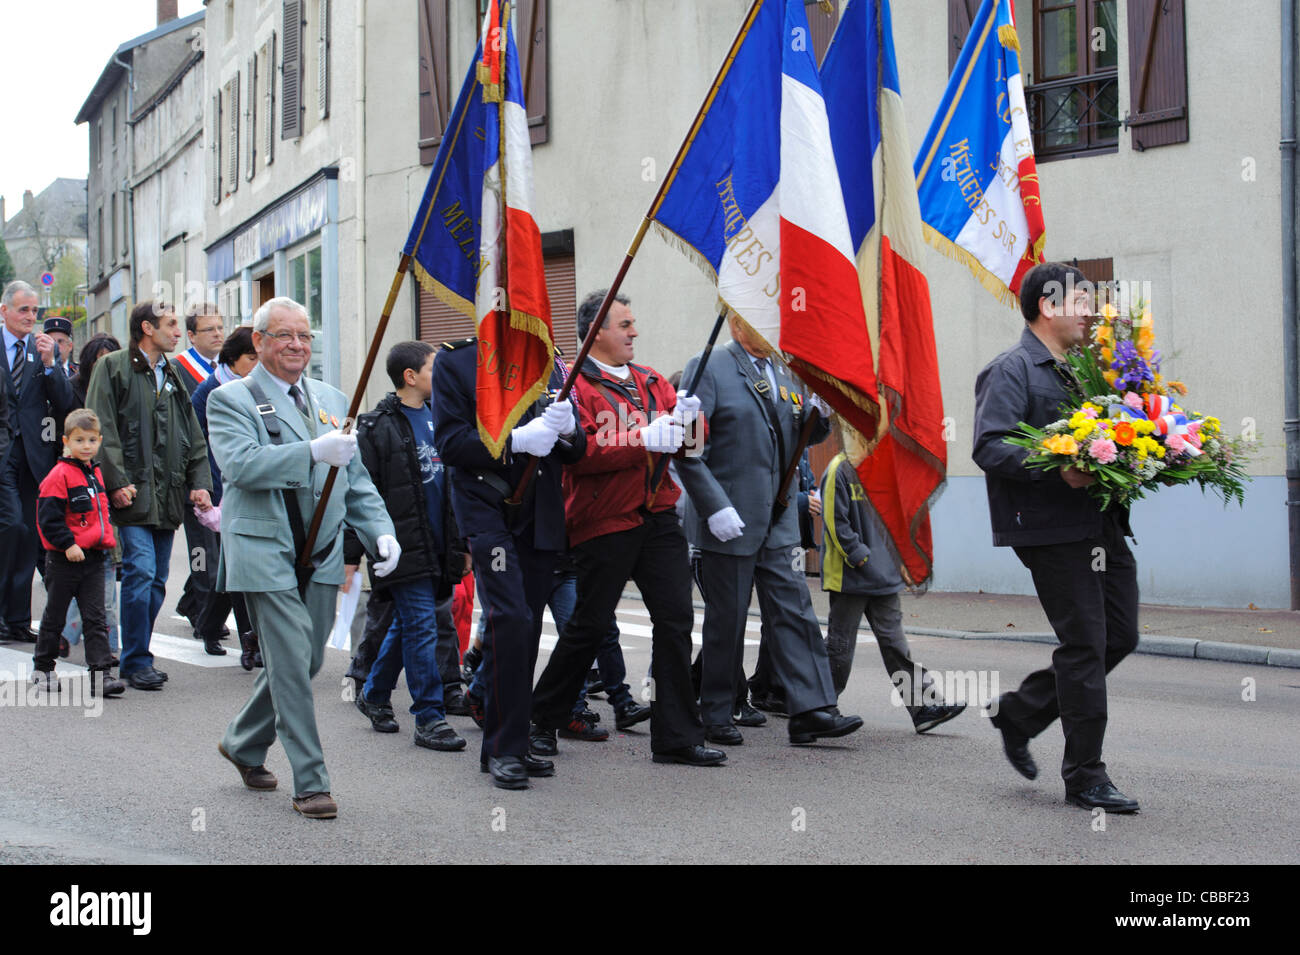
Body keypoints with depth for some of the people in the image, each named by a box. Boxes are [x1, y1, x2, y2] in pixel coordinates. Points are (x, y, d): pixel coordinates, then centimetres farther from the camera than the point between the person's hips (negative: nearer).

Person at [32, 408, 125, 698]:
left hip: (94, 557, 6)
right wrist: (68, 544, -20)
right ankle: (42, 667, 24)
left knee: (96, 618, 0)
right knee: (54, 616, 8)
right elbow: (48, 517, -15)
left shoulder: (96, 473, 12)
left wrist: (106, 539, 15)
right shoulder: (60, 475, -12)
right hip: (64, 560, -6)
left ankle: (101, 674, -3)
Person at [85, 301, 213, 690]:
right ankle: (136, 661, -6)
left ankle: (137, 658, 16)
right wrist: (116, 481, -16)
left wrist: (200, 483, 7)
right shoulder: (113, 367, 0)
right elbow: (102, 429, -8)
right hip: (134, 493, -6)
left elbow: (194, 436, 20)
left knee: (157, 579, 7)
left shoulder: (173, 376, 19)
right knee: (140, 572, -13)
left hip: (168, 496, 6)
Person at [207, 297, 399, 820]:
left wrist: (380, 530, 4)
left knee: (302, 662, 12)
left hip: (322, 556, 6)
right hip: (266, 555, -6)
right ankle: (310, 783, -1)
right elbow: (240, 464, -19)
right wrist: (313, 451, -29)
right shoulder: (231, 399, -2)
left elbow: (356, 478, 20)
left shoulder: (332, 399, 17)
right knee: (291, 665, -8)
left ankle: (243, 743, 34)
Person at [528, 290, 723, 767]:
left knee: (676, 619, 0)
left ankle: (677, 737, 6)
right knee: (590, 625, 1)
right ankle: (542, 720, 19)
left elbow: (690, 440, 16)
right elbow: (580, 454, -18)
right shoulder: (574, 384, -4)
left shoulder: (650, 382, 18)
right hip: (604, 523, -6)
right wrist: (643, 441, -22)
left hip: (658, 517, 6)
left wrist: (686, 419, -7)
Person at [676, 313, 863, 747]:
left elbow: (807, 436, 19)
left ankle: (811, 710, 0)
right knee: (726, 620, 3)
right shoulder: (708, 370, -8)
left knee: (795, 611, 1)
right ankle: (716, 717, 15)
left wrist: (821, 411, -5)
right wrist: (715, 507, -20)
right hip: (730, 522, -6)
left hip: (779, 520, 6)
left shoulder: (784, 373, 13)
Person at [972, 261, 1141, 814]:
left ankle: (1019, 712, 24)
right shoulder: (1012, 370, -6)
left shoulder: (1076, 372, 21)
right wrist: (1056, 469, -28)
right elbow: (989, 448, -16)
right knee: (1085, 644, -6)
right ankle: (1084, 777, 5)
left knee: (1119, 635, 8)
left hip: (1101, 525, 9)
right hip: (1053, 530, -9)